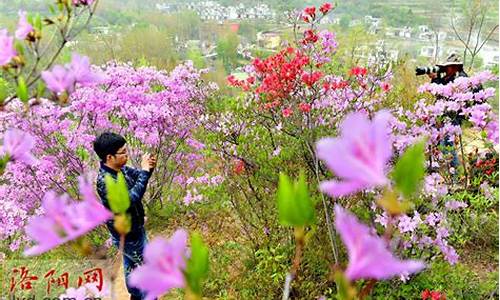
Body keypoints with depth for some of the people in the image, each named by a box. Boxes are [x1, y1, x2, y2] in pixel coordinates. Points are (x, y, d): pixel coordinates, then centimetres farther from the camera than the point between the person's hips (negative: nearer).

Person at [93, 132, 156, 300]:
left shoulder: (121, 169, -7)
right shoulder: (105, 182, -34)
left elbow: (137, 176, 9)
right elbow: (131, 198, -42)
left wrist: (148, 168, -14)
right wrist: (144, 171, -38)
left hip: (132, 229, 9)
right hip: (126, 235, -8)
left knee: (131, 265, 27)